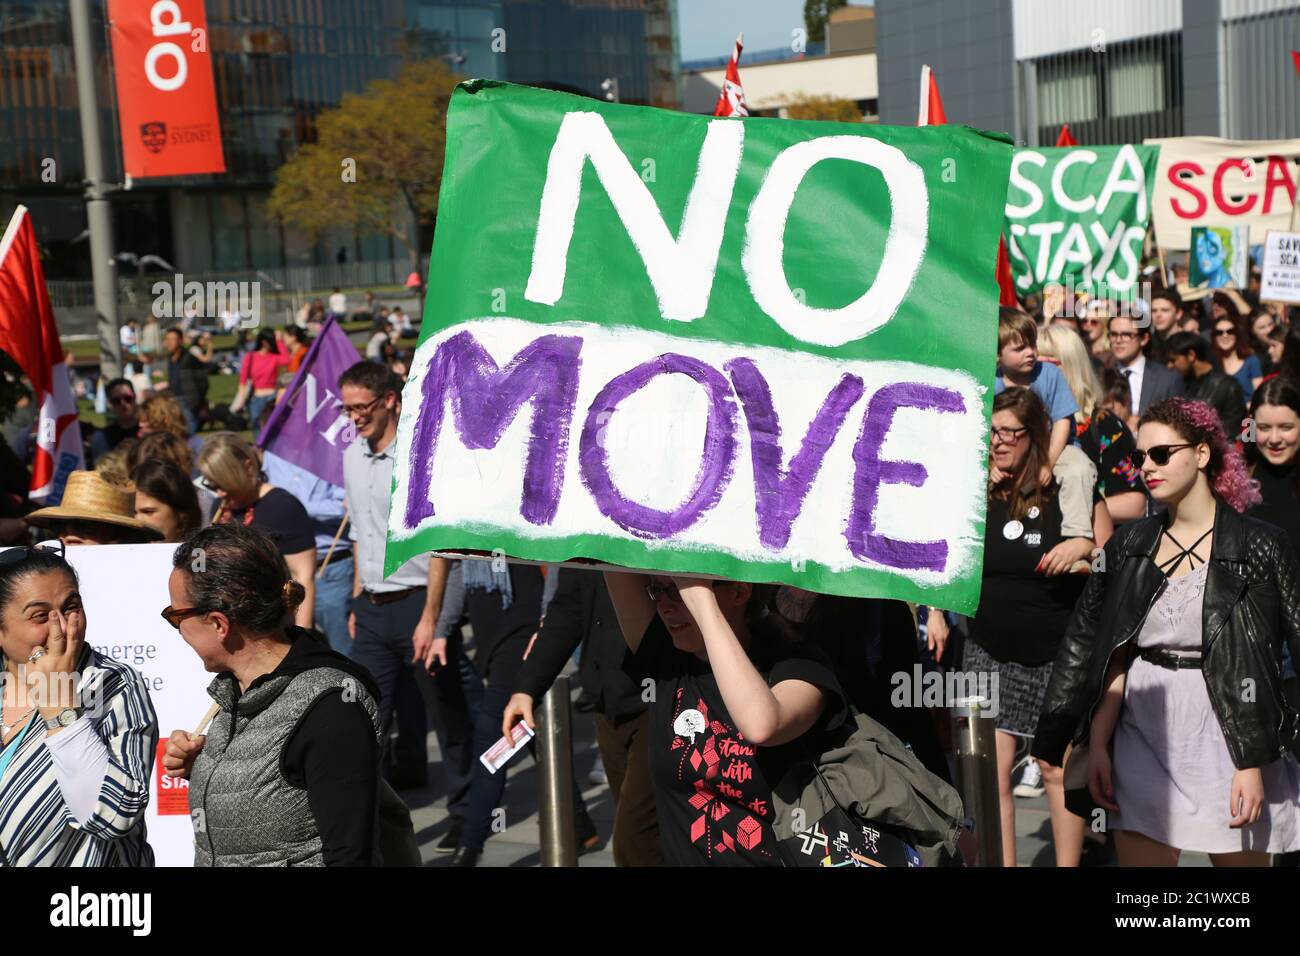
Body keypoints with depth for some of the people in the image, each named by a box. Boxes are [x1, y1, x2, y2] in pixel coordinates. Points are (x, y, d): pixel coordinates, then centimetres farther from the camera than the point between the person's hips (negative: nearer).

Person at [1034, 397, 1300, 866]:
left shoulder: (1260, 546, -5)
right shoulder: (1131, 545, 8)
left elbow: (1257, 671, -7)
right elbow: (1111, 657, 7)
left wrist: (1253, 765, -13)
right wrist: (1097, 745, -1)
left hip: (1226, 745, -3)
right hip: (1143, 739, 3)